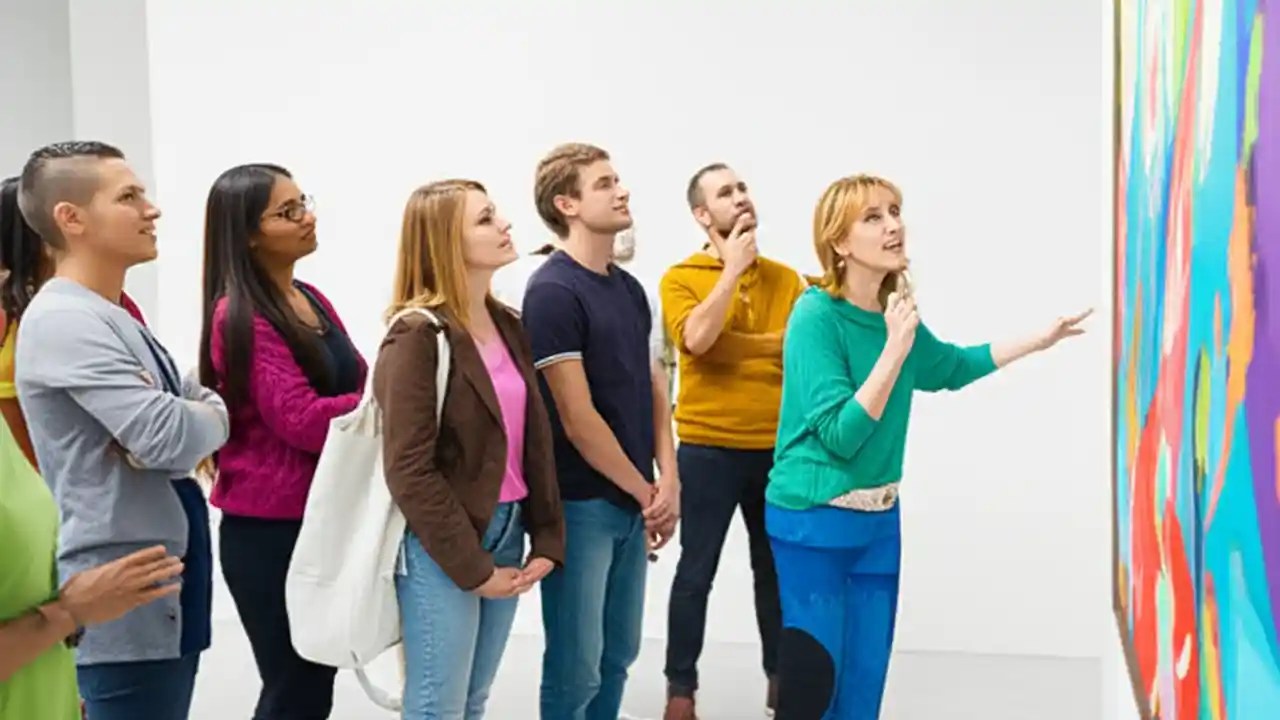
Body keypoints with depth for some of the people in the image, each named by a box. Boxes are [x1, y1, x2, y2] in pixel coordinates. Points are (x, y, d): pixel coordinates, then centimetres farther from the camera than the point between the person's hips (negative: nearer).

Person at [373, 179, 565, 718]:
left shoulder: (509, 326, 9)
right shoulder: (417, 336, -14)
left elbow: (536, 441, 10)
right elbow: (409, 471, -17)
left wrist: (547, 541, 2)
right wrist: (471, 567, -15)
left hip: (505, 531, 7)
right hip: (442, 546, -7)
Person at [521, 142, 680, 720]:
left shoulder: (629, 287, 10)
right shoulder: (553, 292, -14)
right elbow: (578, 418, -17)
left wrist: (667, 480, 0)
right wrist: (645, 491, -8)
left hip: (632, 503, 7)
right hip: (581, 504, -7)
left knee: (617, 657, 17)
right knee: (576, 670, 3)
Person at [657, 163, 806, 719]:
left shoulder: (786, 277, 7)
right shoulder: (680, 278, -3)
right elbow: (695, 339, -19)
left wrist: (729, 342, -11)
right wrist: (733, 268, -14)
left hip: (777, 447, 3)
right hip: (707, 448, -3)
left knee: (775, 569, 13)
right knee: (696, 573, 4)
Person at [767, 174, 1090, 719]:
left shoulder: (894, 311, 3)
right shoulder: (816, 316, -18)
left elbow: (950, 367, 22)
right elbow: (841, 435, -23)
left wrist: (1038, 340, 19)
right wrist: (896, 347, -26)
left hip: (879, 519, 7)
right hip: (813, 519, -7)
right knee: (811, 675, -2)